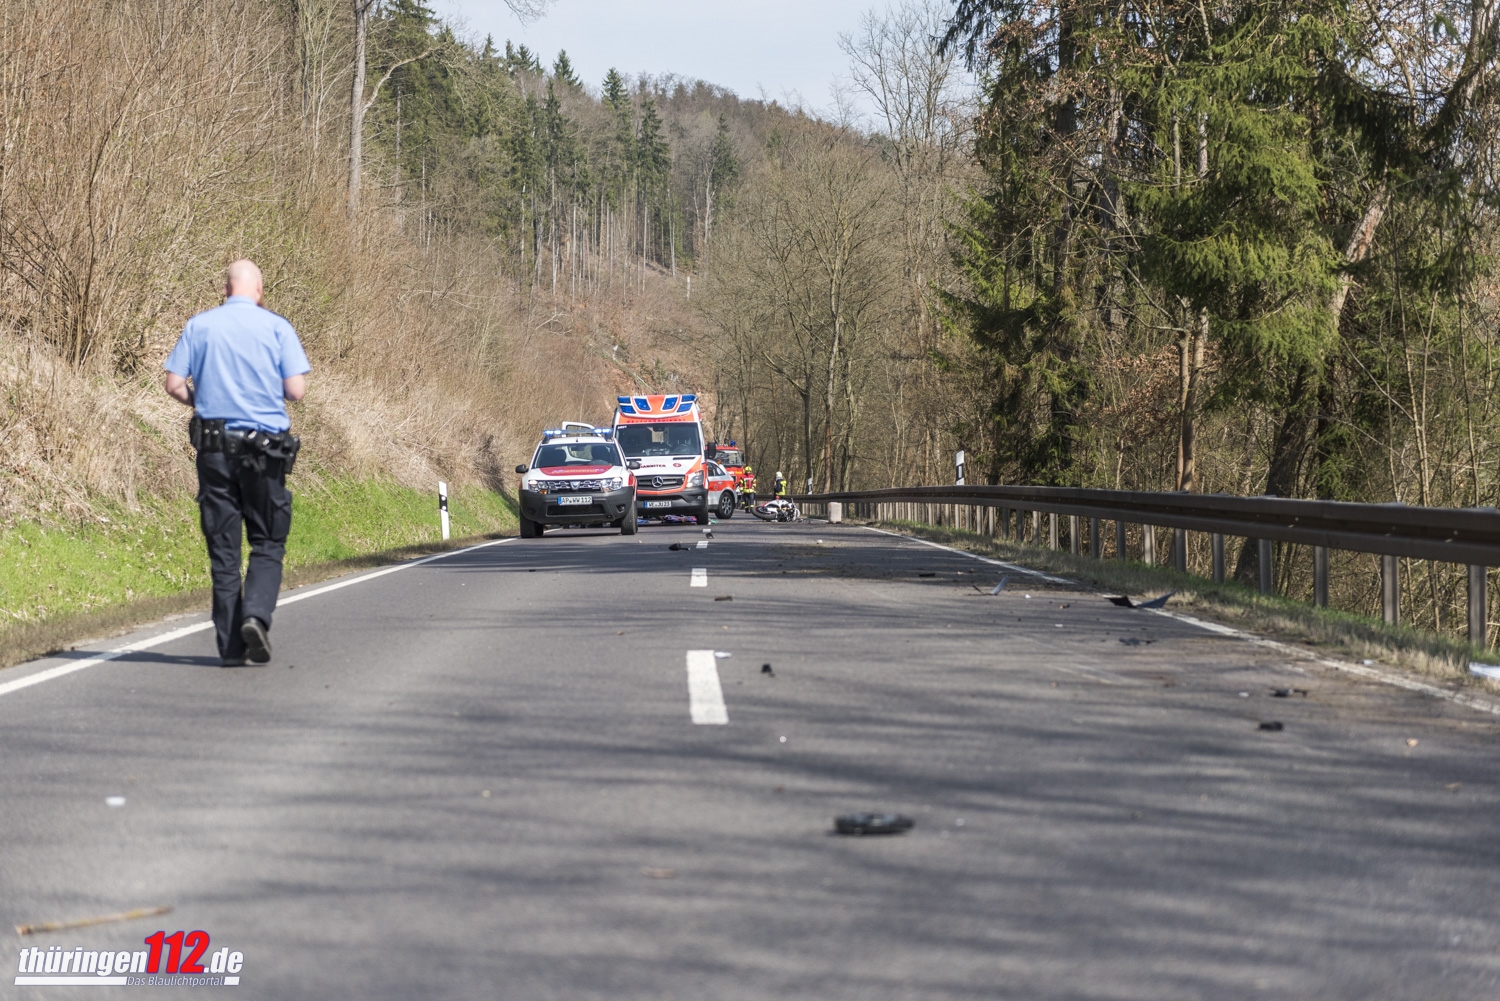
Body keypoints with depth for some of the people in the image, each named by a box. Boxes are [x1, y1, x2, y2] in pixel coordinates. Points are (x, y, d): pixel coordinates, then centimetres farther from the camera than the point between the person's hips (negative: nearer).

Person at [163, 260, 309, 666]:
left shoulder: (199, 326, 3)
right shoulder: (277, 327, -2)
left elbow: (173, 384, -2)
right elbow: (296, 390, -6)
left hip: (214, 446, 2)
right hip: (265, 446, -2)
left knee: (223, 549, 6)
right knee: (267, 543, 9)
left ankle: (231, 645, 5)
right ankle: (256, 614, -15)